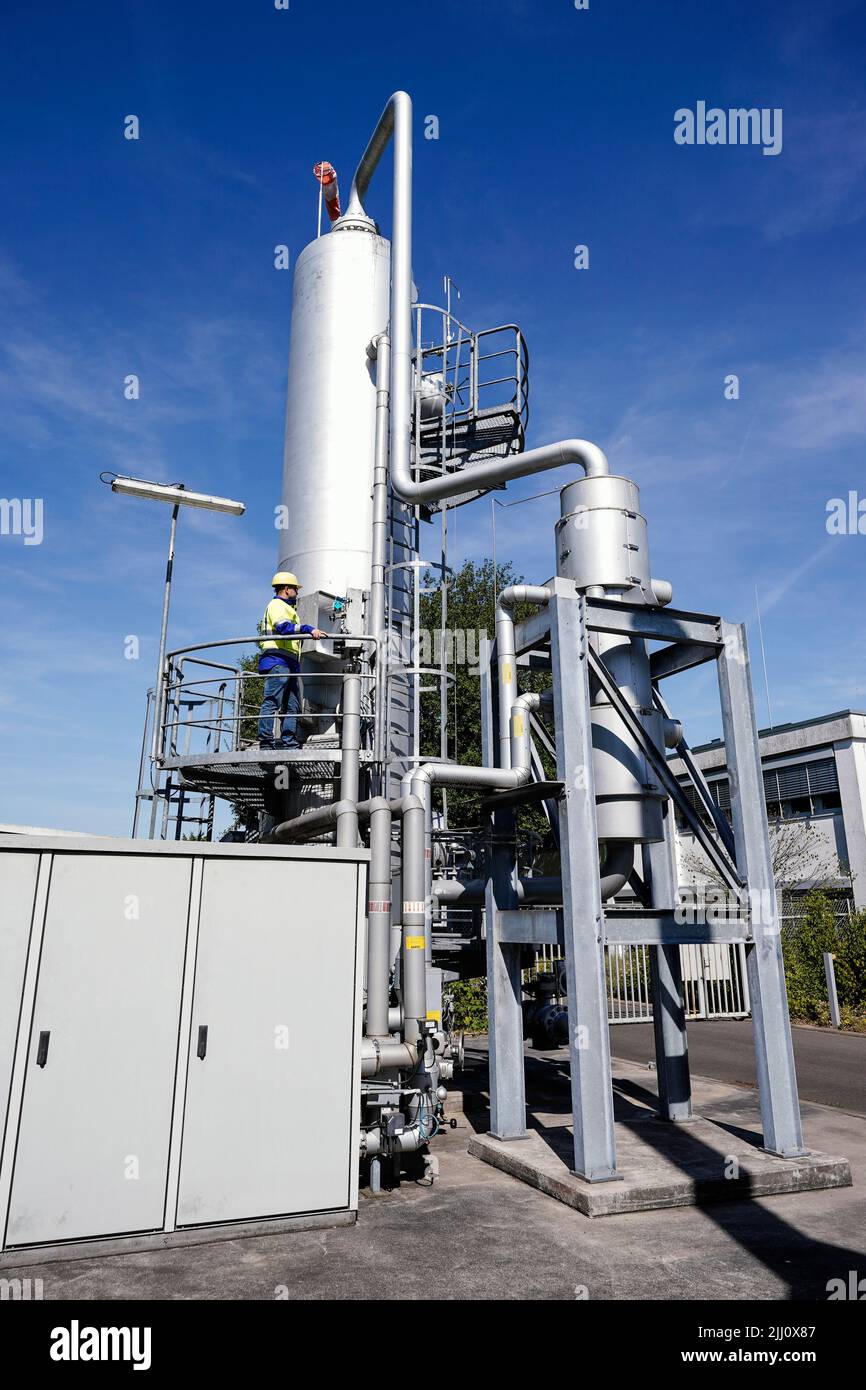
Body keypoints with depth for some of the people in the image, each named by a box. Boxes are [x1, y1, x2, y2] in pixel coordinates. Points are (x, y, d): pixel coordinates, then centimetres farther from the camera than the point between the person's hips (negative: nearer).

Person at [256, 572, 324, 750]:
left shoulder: (287, 608, 32)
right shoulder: (276, 605, -1)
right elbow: (283, 627, -21)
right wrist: (308, 629, -29)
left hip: (289, 664, 10)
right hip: (277, 660, -10)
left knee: (292, 706, 5)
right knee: (272, 701, -14)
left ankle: (288, 741, 4)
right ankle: (265, 741, -16)